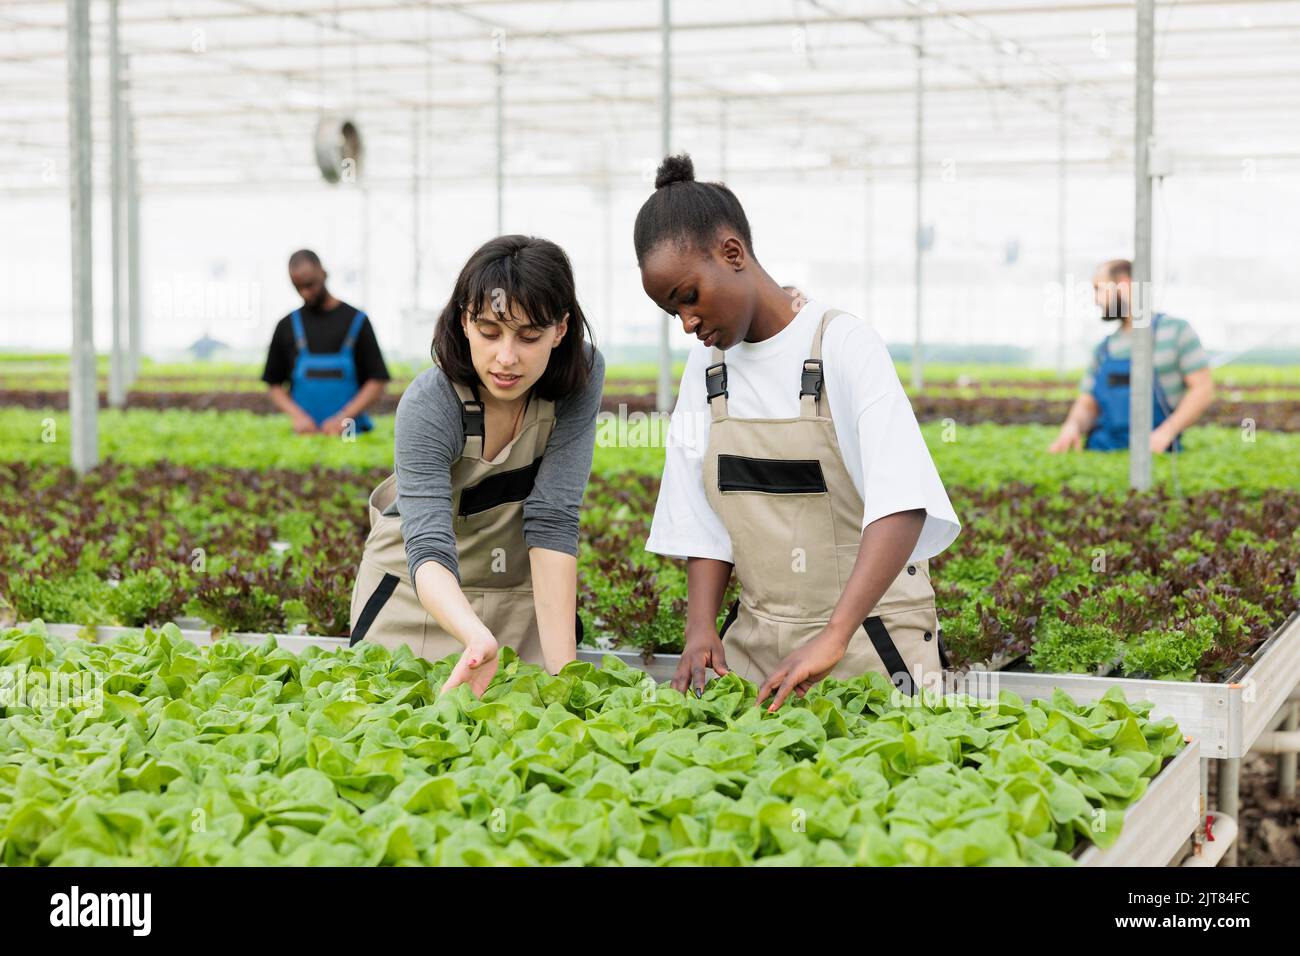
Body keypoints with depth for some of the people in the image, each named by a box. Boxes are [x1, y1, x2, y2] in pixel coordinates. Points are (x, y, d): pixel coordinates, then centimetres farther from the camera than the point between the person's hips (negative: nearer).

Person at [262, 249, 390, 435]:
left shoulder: (356, 321, 4)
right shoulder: (287, 327, 10)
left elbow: (377, 381, 0)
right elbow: (274, 385, 11)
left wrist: (344, 418, -12)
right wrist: (297, 415, -8)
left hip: (350, 432, -1)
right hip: (305, 434, 1)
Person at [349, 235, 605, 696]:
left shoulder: (580, 375, -22)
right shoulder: (428, 405, -30)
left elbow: (552, 520, -26)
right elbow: (428, 550, -40)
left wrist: (563, 668, -34)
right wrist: (478, 639, -61)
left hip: (525, 588, 2)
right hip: (419, 590, -2)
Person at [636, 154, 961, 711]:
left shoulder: (842, 345, -12)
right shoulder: (707, 364, 6)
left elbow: (903, 506, -25)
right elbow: (704, 524, 7)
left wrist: (831, 639, -35)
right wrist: (701, 630, -10)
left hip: (870, 642, -5)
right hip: (754, 644, 5)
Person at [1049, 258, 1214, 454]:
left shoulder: (1176, 330, 3)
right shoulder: (1104, 349, 17)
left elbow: (1203, 389, -2)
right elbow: (1087, 405, 16)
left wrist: (1166, 432, -15)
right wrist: (1072, 426, -8)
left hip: (1154, 453, -4)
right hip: (1101, 451, 4)